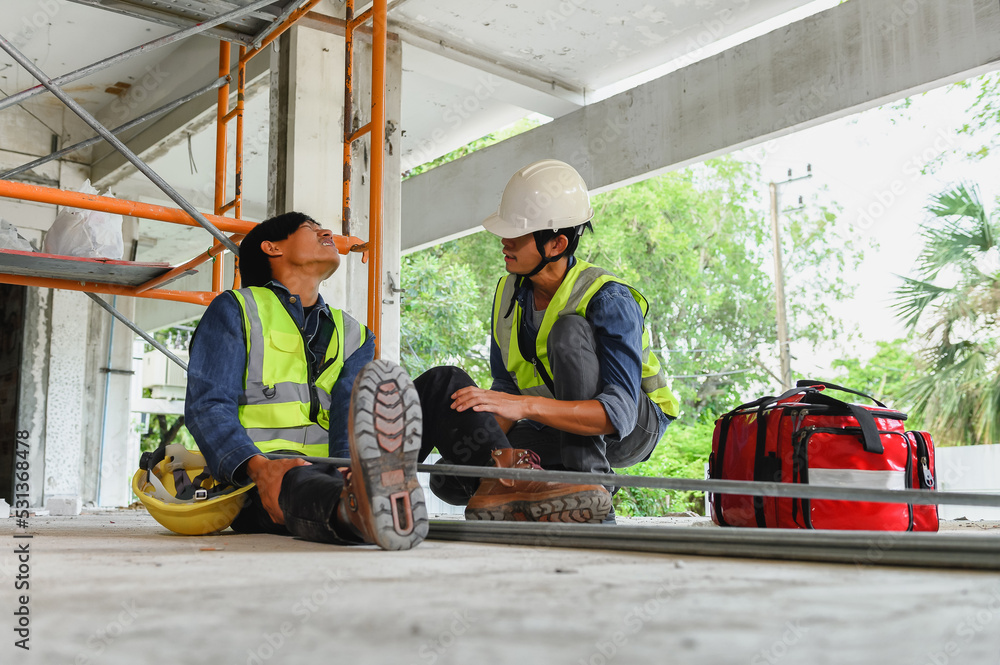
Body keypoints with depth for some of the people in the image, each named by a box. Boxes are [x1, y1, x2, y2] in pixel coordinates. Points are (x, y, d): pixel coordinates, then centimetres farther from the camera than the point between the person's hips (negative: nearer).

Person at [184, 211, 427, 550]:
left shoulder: (352, 334, 24)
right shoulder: (234, 309, 12)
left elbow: (354, 420, 5)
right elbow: (207, 405, -3)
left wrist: (354, 468, -21)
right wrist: (258, 467, -24)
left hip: (328, 470, 3)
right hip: (247, 479, -2)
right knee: (297, 483, -40)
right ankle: (361, 505, -71)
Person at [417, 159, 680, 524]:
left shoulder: (609, 301, -26)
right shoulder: (509, 293, -5)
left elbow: (617, 414, -36)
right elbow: (506, 388, 1)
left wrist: (525, 405, -49)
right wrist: (488, 448, -19)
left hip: (633, 427, -4)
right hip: (560, 426, 5)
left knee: (569, 330, -33)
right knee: (450, 479, -17)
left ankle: (585, 482, -31)